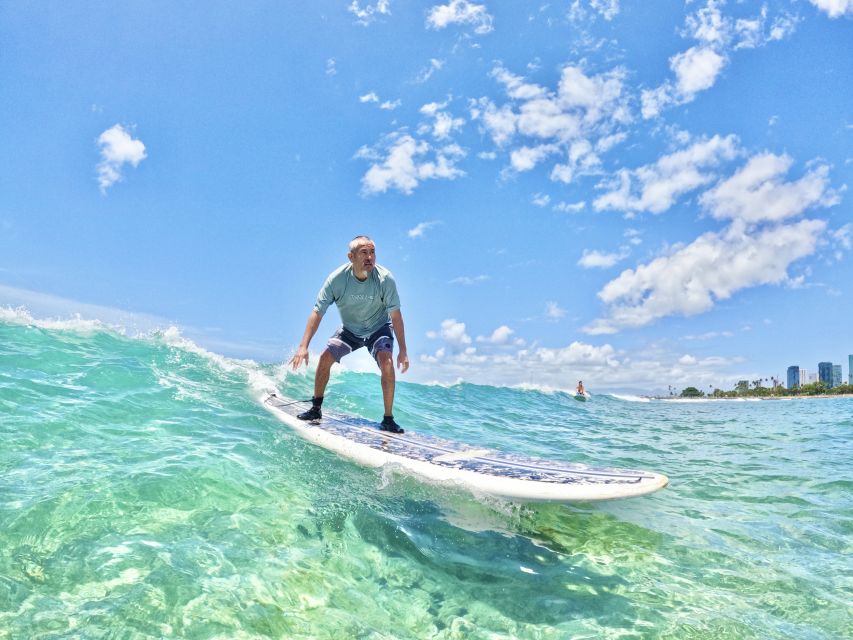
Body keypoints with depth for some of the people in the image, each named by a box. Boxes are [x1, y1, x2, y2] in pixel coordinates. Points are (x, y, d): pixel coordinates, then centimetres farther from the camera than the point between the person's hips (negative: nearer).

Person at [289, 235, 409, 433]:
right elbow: (317, 313, -22)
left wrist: (403, 351, -23)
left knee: (387, 363, -25)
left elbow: (395, 315, -22)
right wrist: (303, 346, -29)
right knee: (325, 358, -12)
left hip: (379, 329, -2)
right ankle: (316, 409, 10)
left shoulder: (385, 278, -29)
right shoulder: (337, 279, -25)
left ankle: (388, 419, -12)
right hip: (349, 329, 2)